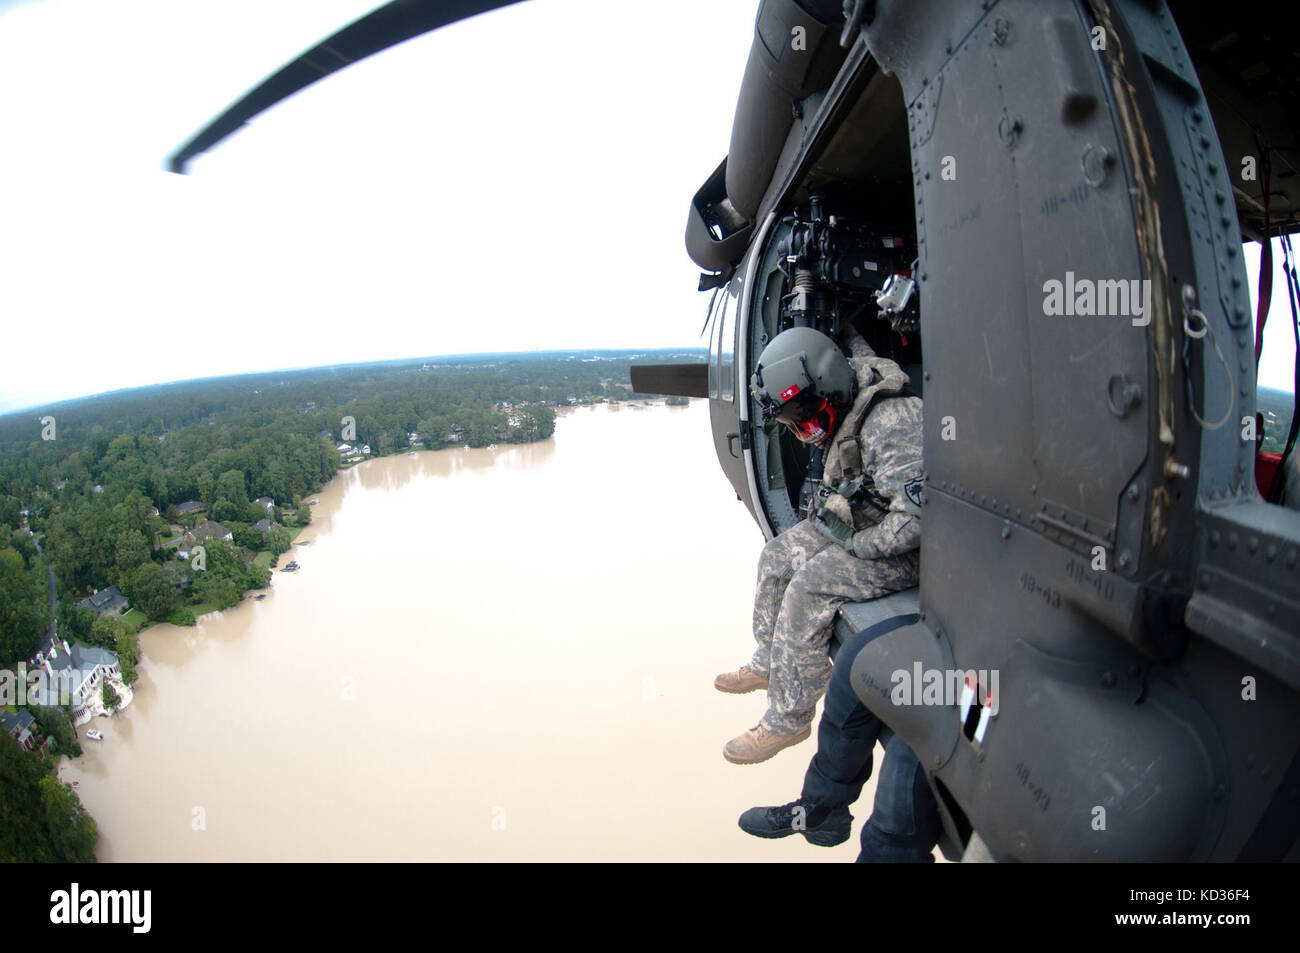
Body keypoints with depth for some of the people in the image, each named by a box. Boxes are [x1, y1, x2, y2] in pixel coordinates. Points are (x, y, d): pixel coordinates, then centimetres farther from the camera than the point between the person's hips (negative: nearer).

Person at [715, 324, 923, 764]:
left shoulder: (890, 423, -32)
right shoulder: (844, 415, -2)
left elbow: (919, 514, -38)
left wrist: (858, 545, -25)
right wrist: (824, 505, 6)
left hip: (906, 548, -10)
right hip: (862, 524, 10)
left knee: (810, 586, -23)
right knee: (777, 555, 5)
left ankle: (787, 720, -10)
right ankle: (767, 664, 23)